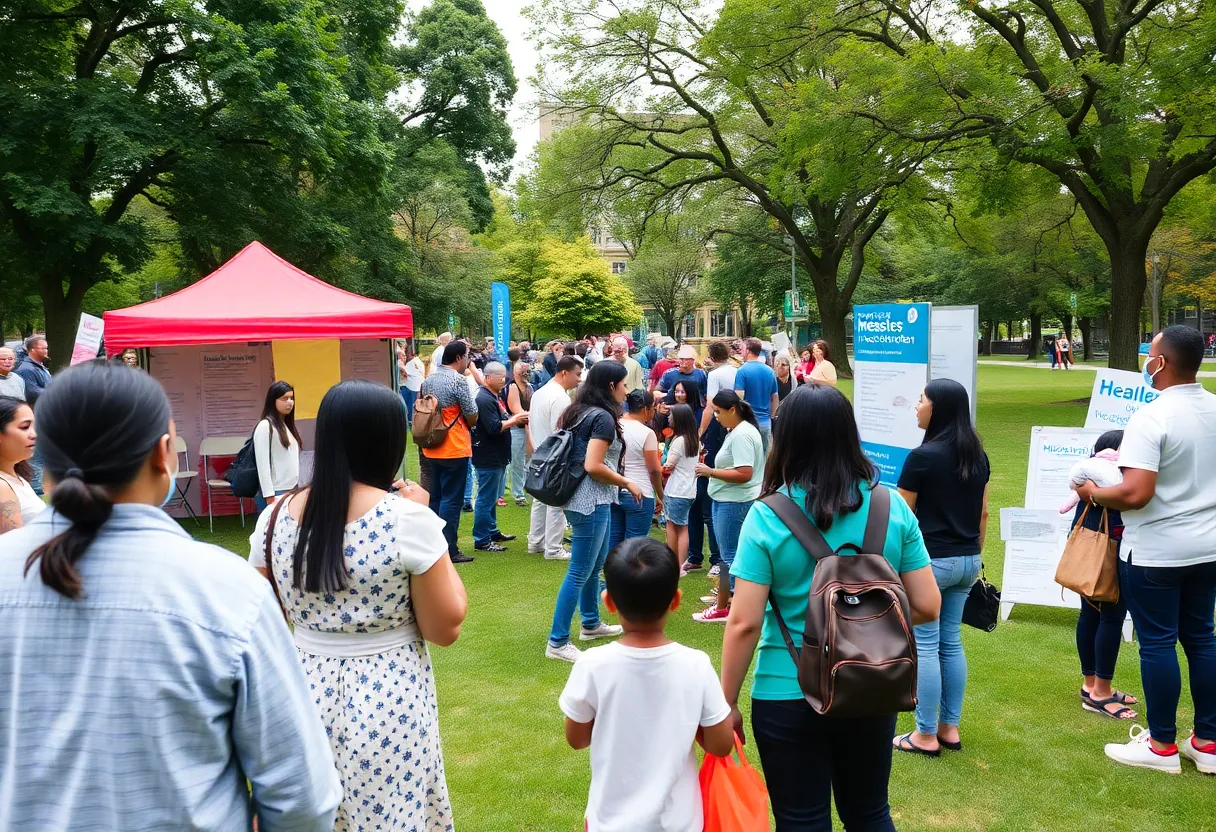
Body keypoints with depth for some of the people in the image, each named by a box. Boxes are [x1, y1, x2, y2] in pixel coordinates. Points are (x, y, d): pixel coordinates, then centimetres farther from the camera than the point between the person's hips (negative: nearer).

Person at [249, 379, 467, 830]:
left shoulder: (277, 516, -3)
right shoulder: (407, 518, -18)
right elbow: (445, 628, -11)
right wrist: (425, 521, -6)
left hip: (304, 693, 4)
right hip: (389, 700, -4)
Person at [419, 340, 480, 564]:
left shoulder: (428, 380, 8)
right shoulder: (459, 381, -15)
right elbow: (473, 417, -11)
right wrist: (465, 425, 9)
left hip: (432, 449, 8)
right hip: (455, 449, -8)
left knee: (436, 497, 15)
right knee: (452, 500, -3)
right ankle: (448, 550, 0)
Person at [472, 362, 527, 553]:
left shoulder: (496, 397, 14)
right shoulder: (484, 399, -19)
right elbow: (494, 427, -26)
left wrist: (516, 418, 5)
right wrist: (514, 420, -15)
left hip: (498, 457, 11)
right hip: (488, 457, -11)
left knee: (492, 498, 19)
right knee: (486, 499, -4)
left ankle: (492, 532, 30)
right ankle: (482, 541, 1)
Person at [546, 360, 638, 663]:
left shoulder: (579, 412, 10)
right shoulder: (603, 417, -17)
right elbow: (593, 466, -24)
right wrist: (627, 483, -11)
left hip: (587, 500, 10)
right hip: (591, 502, -10)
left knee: (596, 565, 23)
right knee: (579, 573, -3)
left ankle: (591, 624, 37)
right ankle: (557, 642, 2)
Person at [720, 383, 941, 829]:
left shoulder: (767, 517, -15)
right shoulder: (893, 507, -6)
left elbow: (744, 623, -15)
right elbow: (926, 606, -3)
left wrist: (727, 703, -4)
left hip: (788, 697, -3)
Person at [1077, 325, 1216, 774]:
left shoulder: (1150, 417, -21)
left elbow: (1136, 494, -27)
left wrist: (1093, 492, -10)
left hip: (1156, 552, -7)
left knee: (1157, 642, 4)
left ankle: (1162, 745, 15)